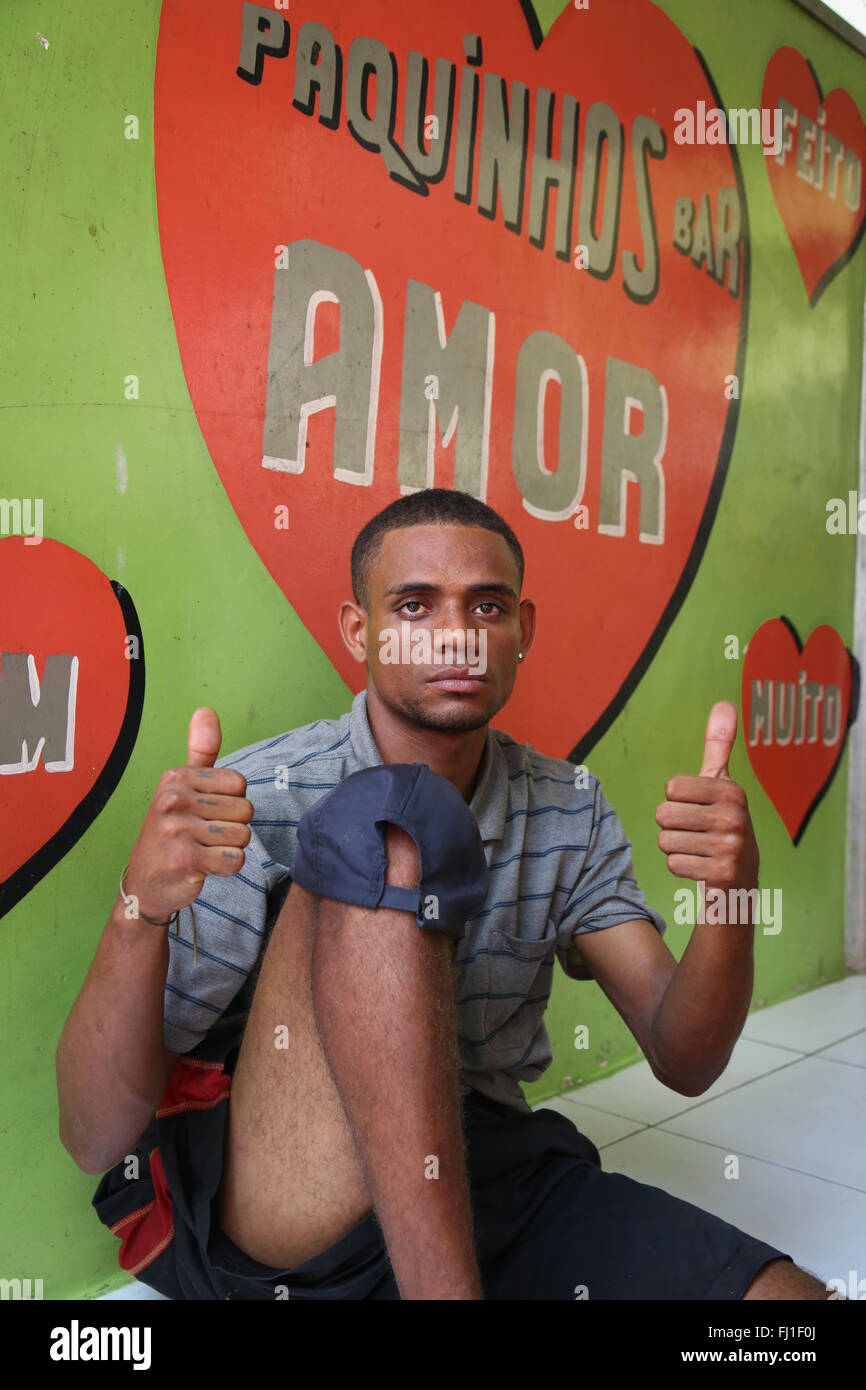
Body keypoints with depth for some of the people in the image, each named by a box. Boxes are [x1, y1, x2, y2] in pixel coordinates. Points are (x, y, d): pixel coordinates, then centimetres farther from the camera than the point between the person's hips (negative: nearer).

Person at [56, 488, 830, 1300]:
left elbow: (682, 1063, 1)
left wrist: (733, 894, -19)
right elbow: (96, 1139, -13)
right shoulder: (255, 805, -11)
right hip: (261, 1217, -2)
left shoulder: (567, 814, 5)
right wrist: (139, 912, -33)